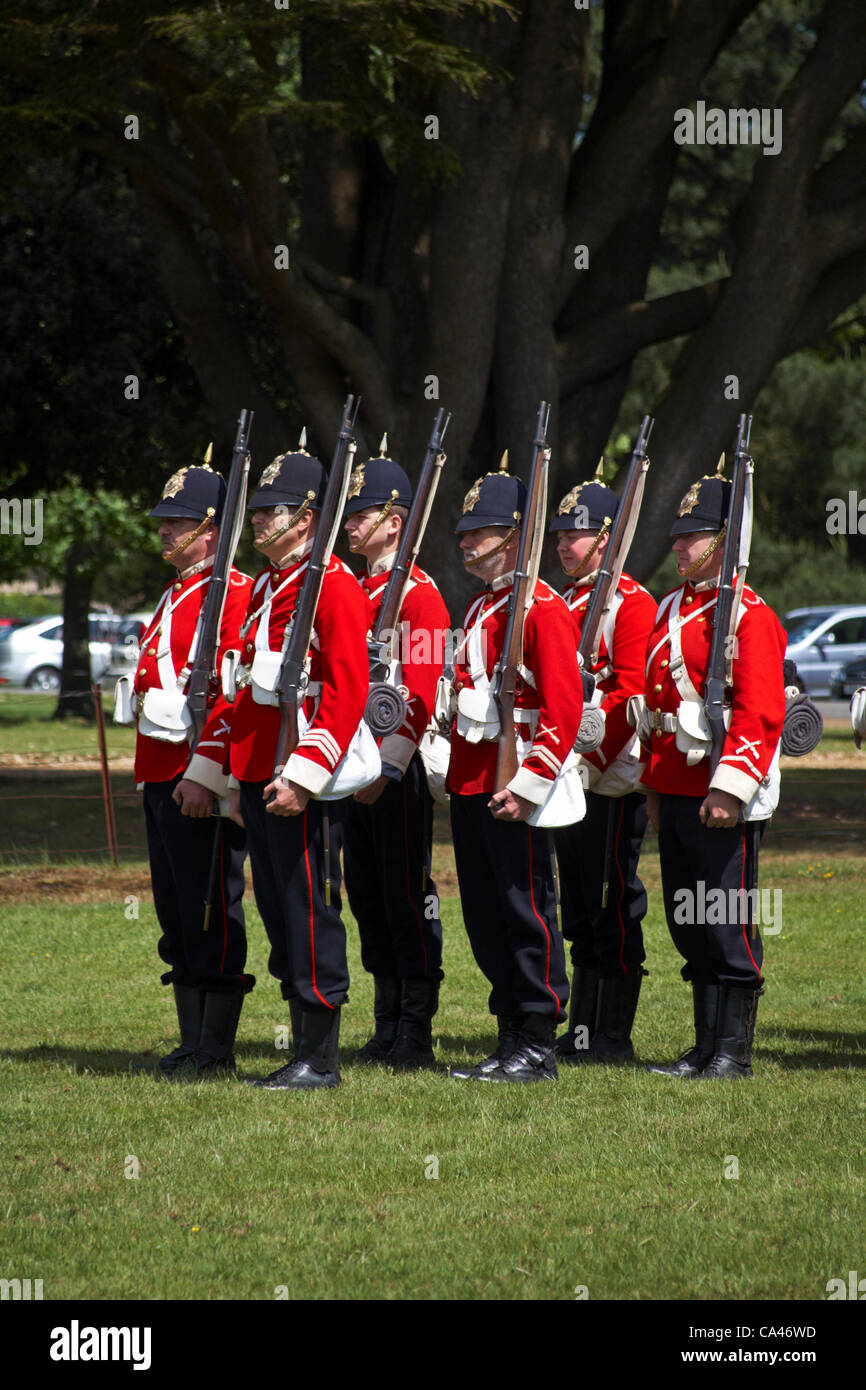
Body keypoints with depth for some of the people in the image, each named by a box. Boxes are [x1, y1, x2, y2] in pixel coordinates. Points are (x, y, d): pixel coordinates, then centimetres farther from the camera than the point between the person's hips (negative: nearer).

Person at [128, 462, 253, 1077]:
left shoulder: (233, 593, -12)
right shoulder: (176, 595, 19)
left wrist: (204, 773, -23)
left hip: (204, 778, -10)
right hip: (162, 775, 10)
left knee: (211, 912, -5)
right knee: (176, 914, 11)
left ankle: (217, 1050, 0)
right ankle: (193, 1043, 16)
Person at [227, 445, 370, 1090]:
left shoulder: (334, 586, -11)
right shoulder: (264, 586, 17)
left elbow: (348, 692, -17)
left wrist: (303, 775, -22)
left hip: (304, 778, -9)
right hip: (259, 777, 9)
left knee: (310, 915, -5)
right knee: (279, 914, 11)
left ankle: (321, 1061, 0)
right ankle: (304, 1050, 17)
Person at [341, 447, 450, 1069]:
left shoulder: (418, 593, -10)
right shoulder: (357, 592, 16)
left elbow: (420, 696, -17)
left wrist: (386, 769, -21)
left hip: (397, 769, -8)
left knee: (408, 898, -4)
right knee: (368, 898, 10)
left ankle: (417, 1035, -1)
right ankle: (387, 1028, 16)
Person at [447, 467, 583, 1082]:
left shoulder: (542, 608, -11)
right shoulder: (481, 609, 17)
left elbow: (565, 709, -17)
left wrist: (528, 786, -21)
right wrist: (457, 776, 19)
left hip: (513, 793, -9)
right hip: (471, 786, 9)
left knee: (528, 914, -4)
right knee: (487, 919, 10)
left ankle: (538, 1048, 0)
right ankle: (511, 1041, 16)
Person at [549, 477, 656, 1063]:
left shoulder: (632, 603, -9)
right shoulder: (566, 602, 17)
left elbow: (631, 693, -16)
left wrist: (589, 759, -21)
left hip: (614, 779, -9)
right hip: (571, 779, 9)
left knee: (614, 909, -4)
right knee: (580, 910, 11)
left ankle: (614, 1037, 0)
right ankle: (583, 1031, 16)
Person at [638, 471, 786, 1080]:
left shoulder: (749, 616, -11)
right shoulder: (672, 608, 15)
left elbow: (761, 713, -17)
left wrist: (730, 787, -22)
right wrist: (656, 784, 20)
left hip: (723, 794, -8)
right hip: (676, 789, 8)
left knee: (728, 924, -4)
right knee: (688, 924, 11)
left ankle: (735, 1052, 2)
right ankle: (706, 1047, 17)